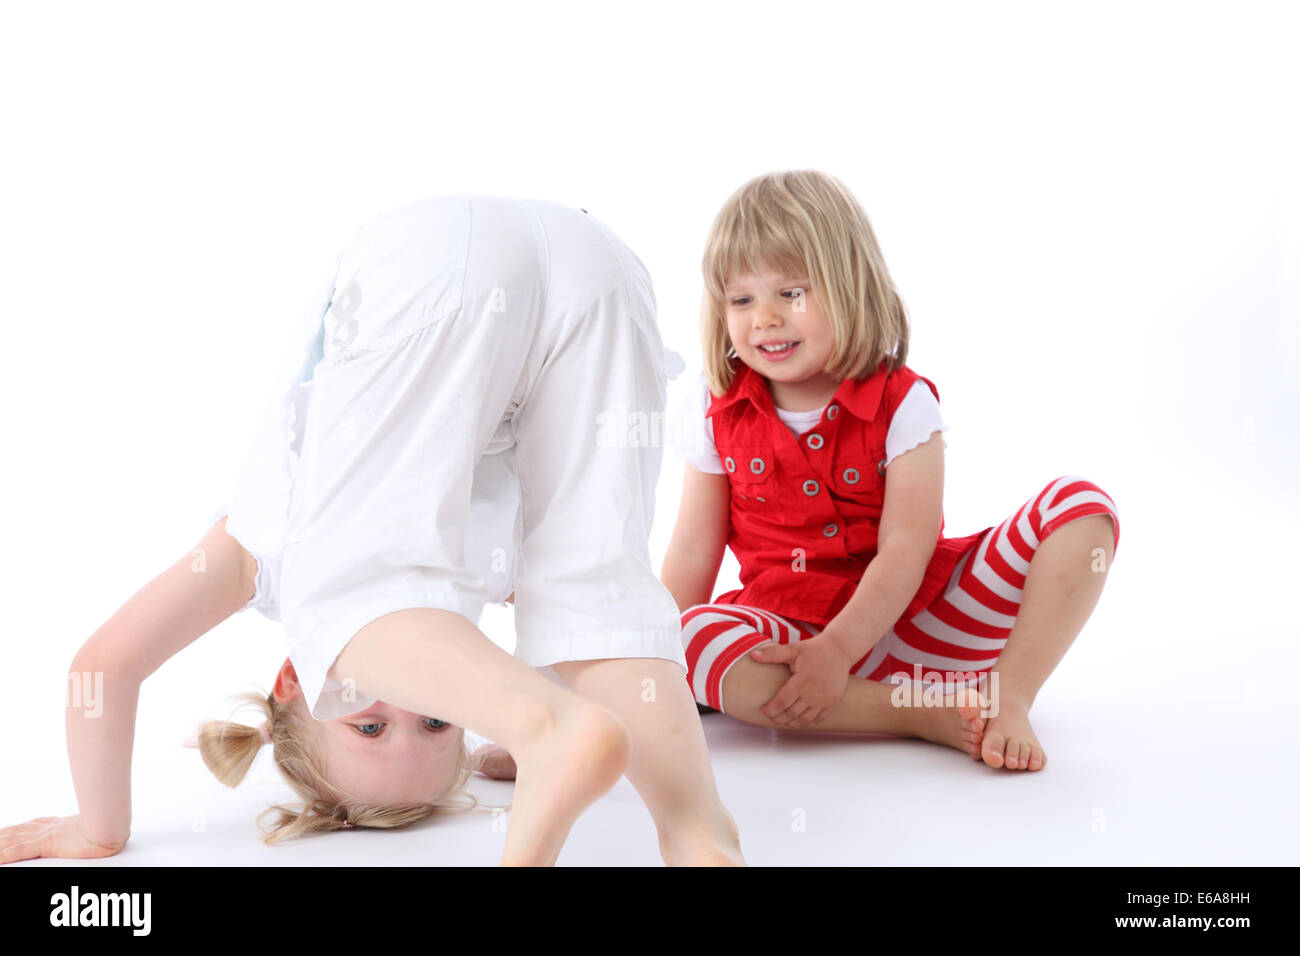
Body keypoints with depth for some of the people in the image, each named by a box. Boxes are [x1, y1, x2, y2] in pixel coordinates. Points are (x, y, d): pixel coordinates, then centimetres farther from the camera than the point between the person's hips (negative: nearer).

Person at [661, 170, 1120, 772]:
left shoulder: (903, 405, -7)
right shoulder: (714, 415, 1)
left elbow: (904, 552, -15)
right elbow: (693, 553, 2)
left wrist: (836, 650, -29)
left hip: (911, 617, 0)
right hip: (791, 628, 1)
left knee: (1081, 507, -14)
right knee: (699, 637, -36)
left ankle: (1006, 698, -21)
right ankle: (930, 716, -31)